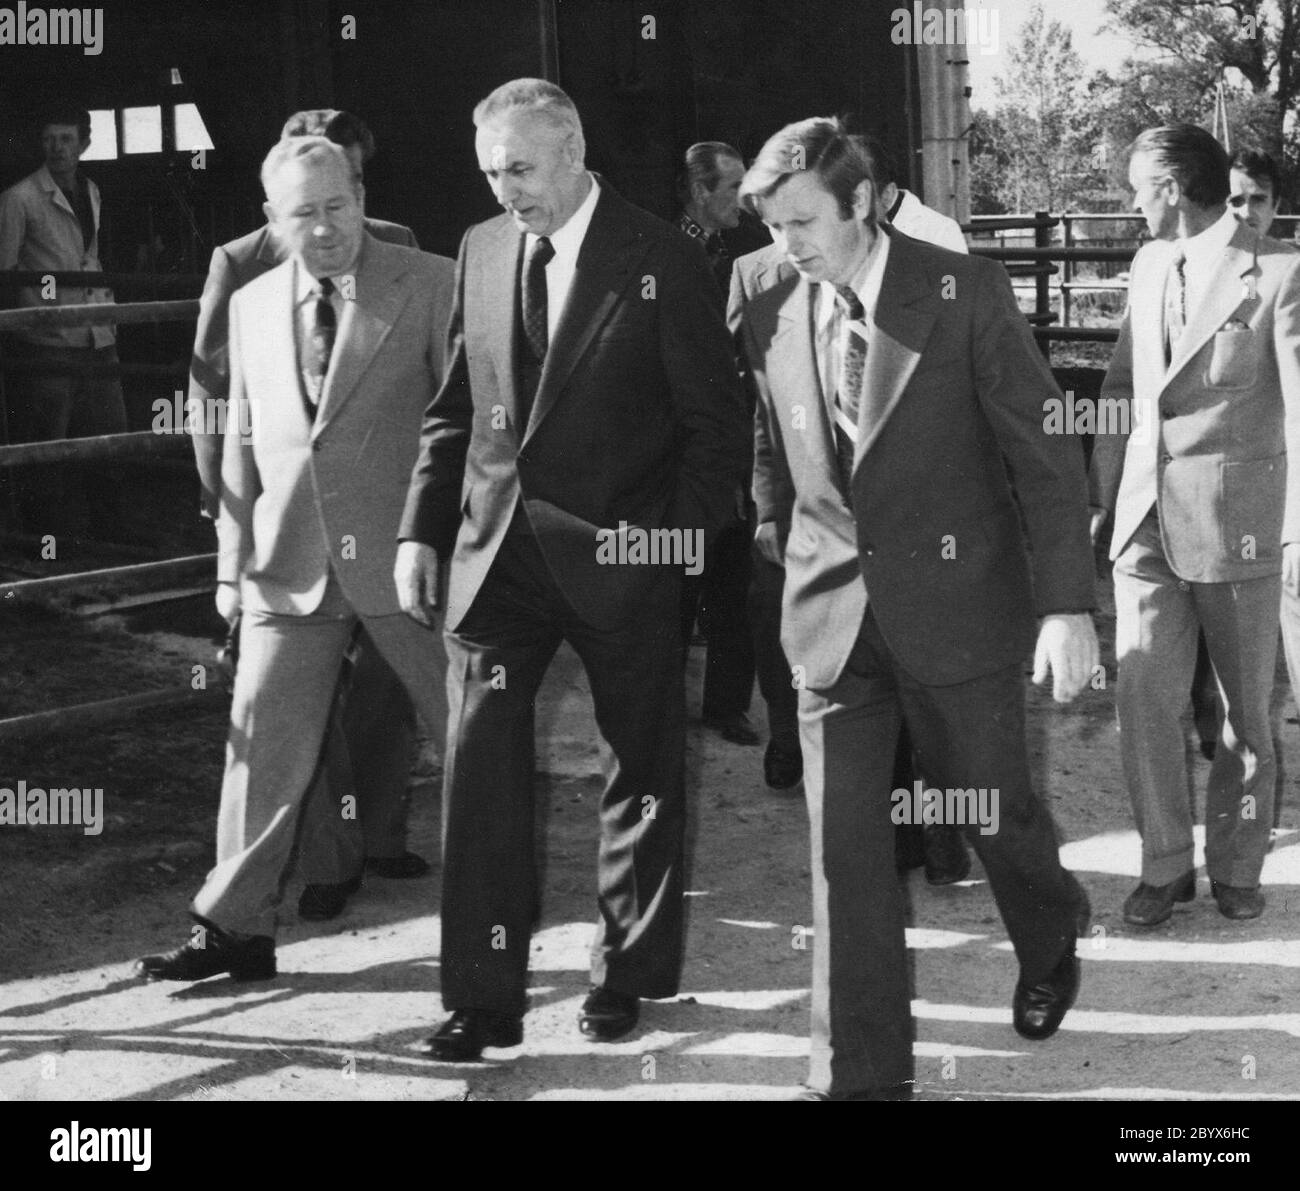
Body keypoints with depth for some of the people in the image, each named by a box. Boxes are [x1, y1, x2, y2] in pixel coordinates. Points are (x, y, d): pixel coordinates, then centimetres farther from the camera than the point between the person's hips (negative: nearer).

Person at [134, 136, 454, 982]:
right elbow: (242, 444, 15)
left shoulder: (431, 287, -3)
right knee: (264, 745, 4)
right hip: (290, 565, 4)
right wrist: (232, 562, 11)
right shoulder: (252, 306, 11)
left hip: (406, 556, -3)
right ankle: (238, 929, 14)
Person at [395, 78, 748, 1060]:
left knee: (643, 768, 9)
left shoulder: (661, 263, -6)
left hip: (622, 551, -3)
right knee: (480, 762, -3)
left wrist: (683, 529, -16)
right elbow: (456, 408, 13)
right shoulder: (482, 251, 8)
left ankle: (629, 973, 25)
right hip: (497, 547, 4)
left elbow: (716, 423, -5)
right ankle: (485, 996, 4)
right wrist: (423, 530, 6)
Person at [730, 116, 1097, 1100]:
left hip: (957, 602, -2)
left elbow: (1046, 452, -10)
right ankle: (861, 1070, 10)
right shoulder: (761, 293, -1)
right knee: (843, 844, 0)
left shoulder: (964, 291, -11)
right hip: (833, 611, 2)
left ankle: (1049, 945, 47)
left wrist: (1067, 605, -15)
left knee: (994, 807, 14)